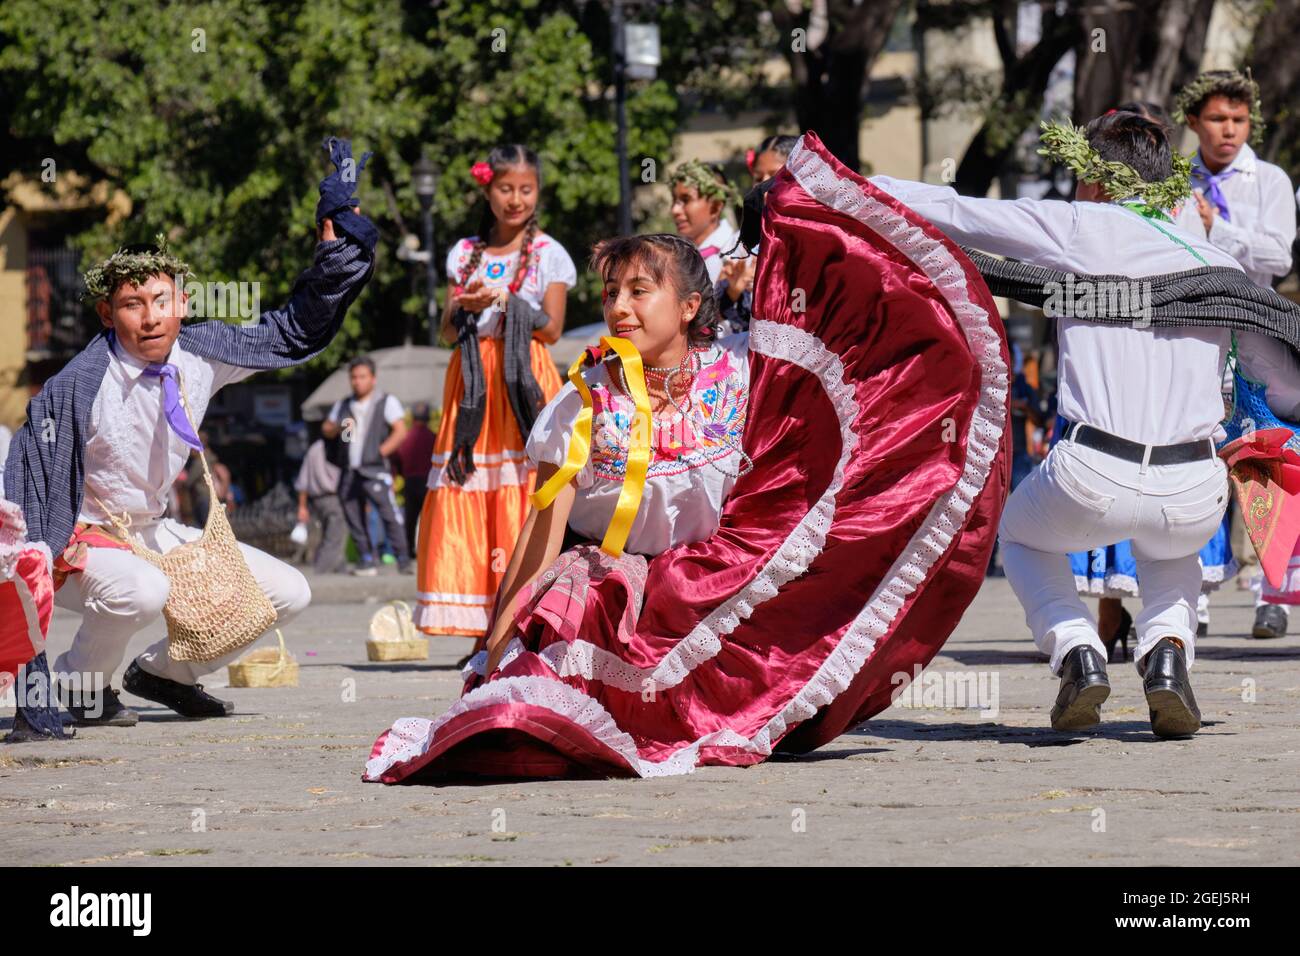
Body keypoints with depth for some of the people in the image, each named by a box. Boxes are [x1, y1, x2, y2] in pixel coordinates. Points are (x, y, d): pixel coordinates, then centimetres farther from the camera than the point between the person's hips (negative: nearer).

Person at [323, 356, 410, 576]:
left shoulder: (386, 402, 6)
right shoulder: (343, 405, 20)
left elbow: (401, 430, -3)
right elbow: (326, 430, 23)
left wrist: (381, 451, -12)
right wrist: (338, 429, 0)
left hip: (375, 469, -5)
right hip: (349, 471, 5)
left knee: (389, 513, -15)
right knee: (354, 517, 4)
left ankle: (402, 559, -15)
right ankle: (367, 560, 11)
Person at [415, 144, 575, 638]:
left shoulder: (549, 255, 5)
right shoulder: (465, 253, 15)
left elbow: (552, 330, -1)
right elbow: (446, 331, 12)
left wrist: (504, 301, -14)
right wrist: (462, 308, -9)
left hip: (524, 381, -3)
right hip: (472, 383, 3)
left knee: (525, 501, -11)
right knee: (466, 504, -4)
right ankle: (484, 631, -1)